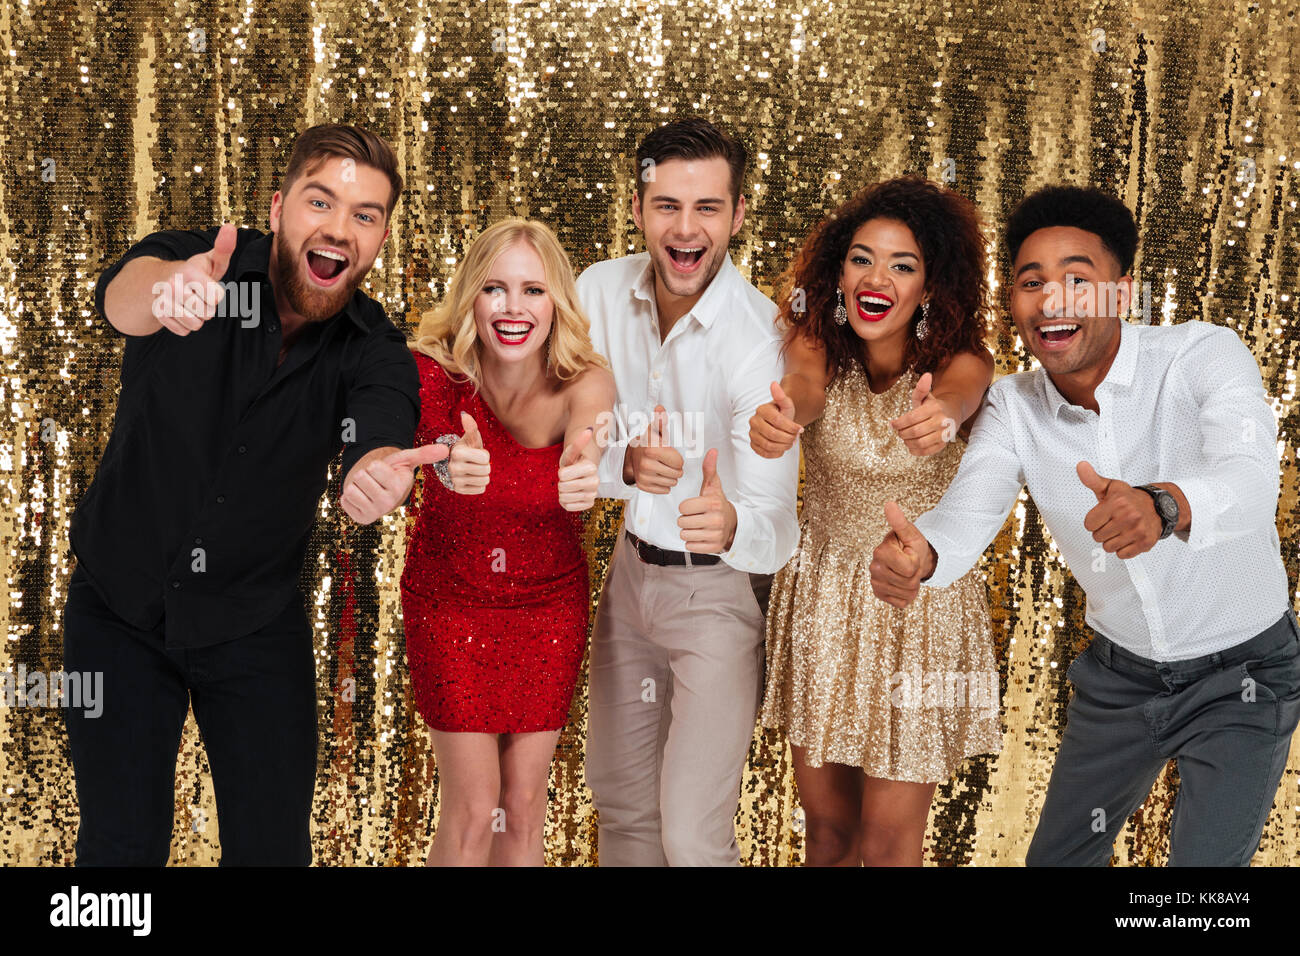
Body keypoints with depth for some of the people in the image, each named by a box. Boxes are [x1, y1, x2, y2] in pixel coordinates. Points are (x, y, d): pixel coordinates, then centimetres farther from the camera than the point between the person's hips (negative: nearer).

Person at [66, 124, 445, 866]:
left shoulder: (374, 351, -11)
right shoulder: (198, 261, -16)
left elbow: (382, 434, -31)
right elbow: (120, 294, -39)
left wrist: (381, 472, -57)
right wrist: (164, 292, -64)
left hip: (257, 626, 1)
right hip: (121, 608, -1)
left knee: (274, 846, 4)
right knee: (119, 847, 5)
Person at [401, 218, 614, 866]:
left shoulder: (585, 382, -20)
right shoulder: (438, 372, -20)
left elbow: (587, 433, -43)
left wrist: (582, 473, -68)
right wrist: (453, 464, -67)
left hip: (551, 602, 1)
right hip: (450, 598, -1)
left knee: (522, 801, 9)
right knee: (472, 808, -1)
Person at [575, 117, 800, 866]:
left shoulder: (760, 339, -25)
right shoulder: (600, 291, -9)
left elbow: (775, 523, -30)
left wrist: (733, 525, -53)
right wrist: (625, 465, -27)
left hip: (721, 588, -5)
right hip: (634, 568, 5)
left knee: (693, 837, -8)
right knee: (620, 800, 20)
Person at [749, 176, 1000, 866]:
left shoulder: (960, 360, -14)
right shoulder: (819, 345, -8)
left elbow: (958, 389, -38)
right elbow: (806, 388, -31)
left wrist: (941, 415, -63)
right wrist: (775, 420, -56)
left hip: (922, 606, -2)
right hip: (822, 598, 2)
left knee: (887, 844, 3)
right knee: (826, 823, 12)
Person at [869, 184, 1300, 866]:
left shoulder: (1203, 356, -23)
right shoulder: (1011, 407, -10)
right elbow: (967, 514, -27)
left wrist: (1162, 505, -64)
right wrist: (916, 556, -52)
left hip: (1242, 678, -4)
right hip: (1120, 673, 4)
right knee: (1055, 859, 15)